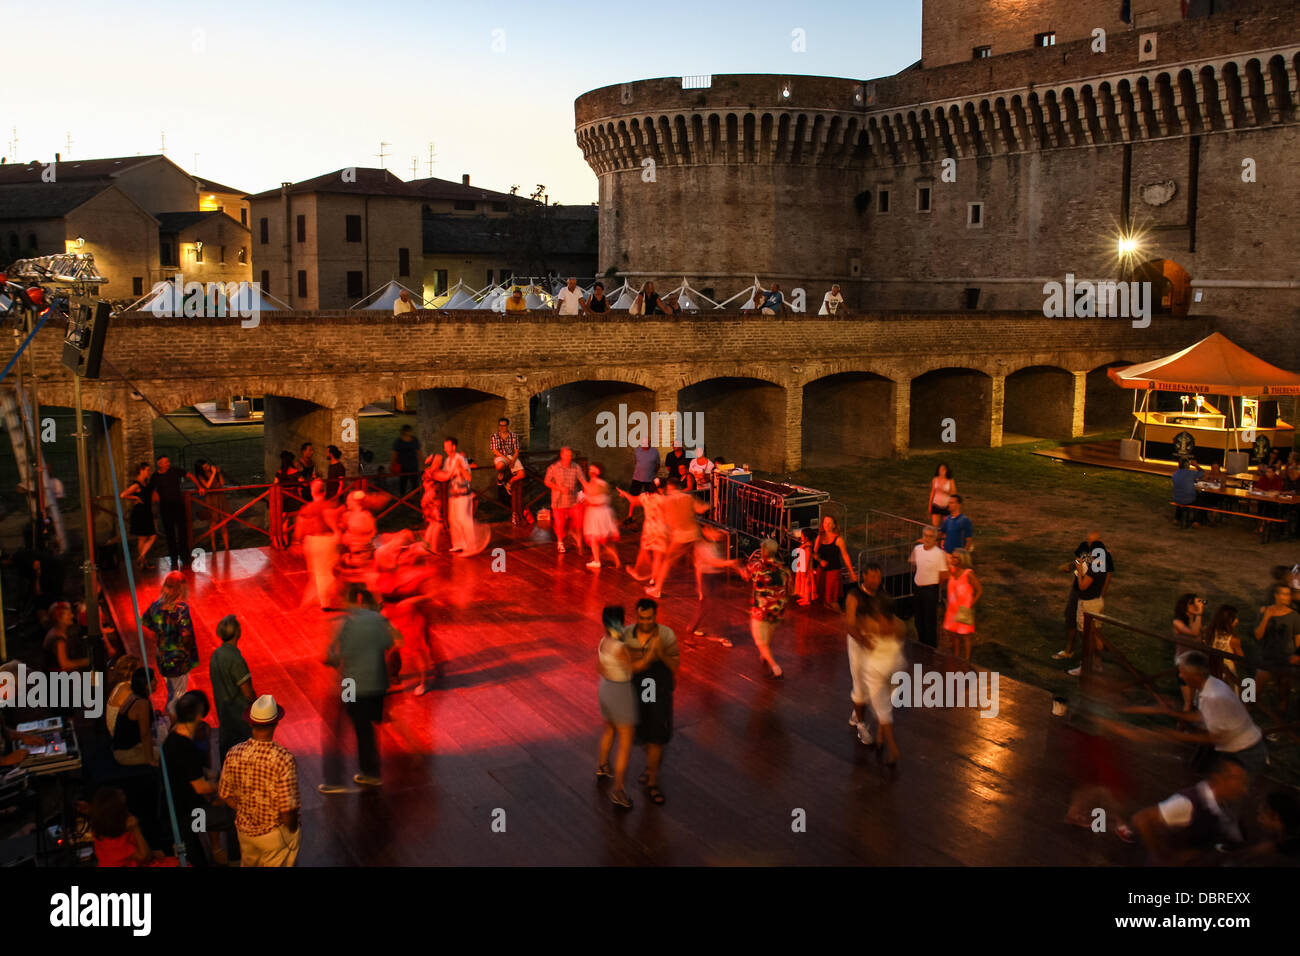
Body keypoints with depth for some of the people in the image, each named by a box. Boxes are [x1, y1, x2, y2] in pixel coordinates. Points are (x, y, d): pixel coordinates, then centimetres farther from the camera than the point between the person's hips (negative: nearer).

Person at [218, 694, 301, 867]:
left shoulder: (234, 754, -14)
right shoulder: (284, 759, -28)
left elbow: (226, 795, -1)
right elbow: (288, 807, -24)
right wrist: (292, 830, -4)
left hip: (244, 829, 4)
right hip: (276, 833, -4)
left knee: (249, 864, 28)